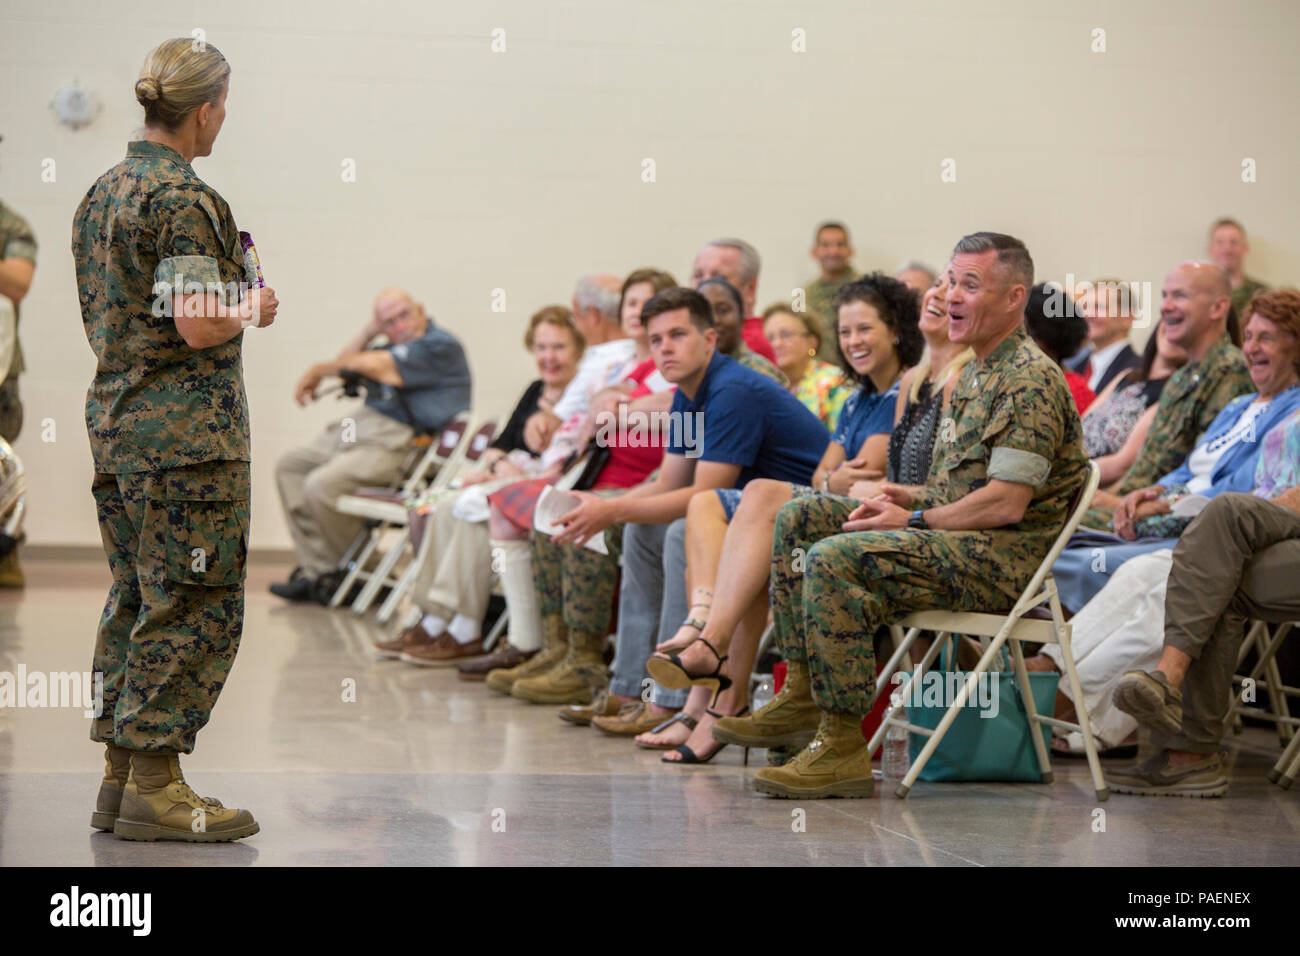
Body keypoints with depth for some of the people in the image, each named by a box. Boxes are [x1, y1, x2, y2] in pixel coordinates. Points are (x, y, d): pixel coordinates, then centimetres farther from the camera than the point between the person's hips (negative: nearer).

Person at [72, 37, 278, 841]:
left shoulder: (101, 195, 14)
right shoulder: (185, 199, -14)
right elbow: (198, 325, -22)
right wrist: (252, 311, -2)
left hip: (114, 421, 9)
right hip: (187, 432, -9)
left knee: (135, 602, 13)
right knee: (193, 607, -4)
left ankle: (120, 776, 17)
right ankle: (153, 786, -3)